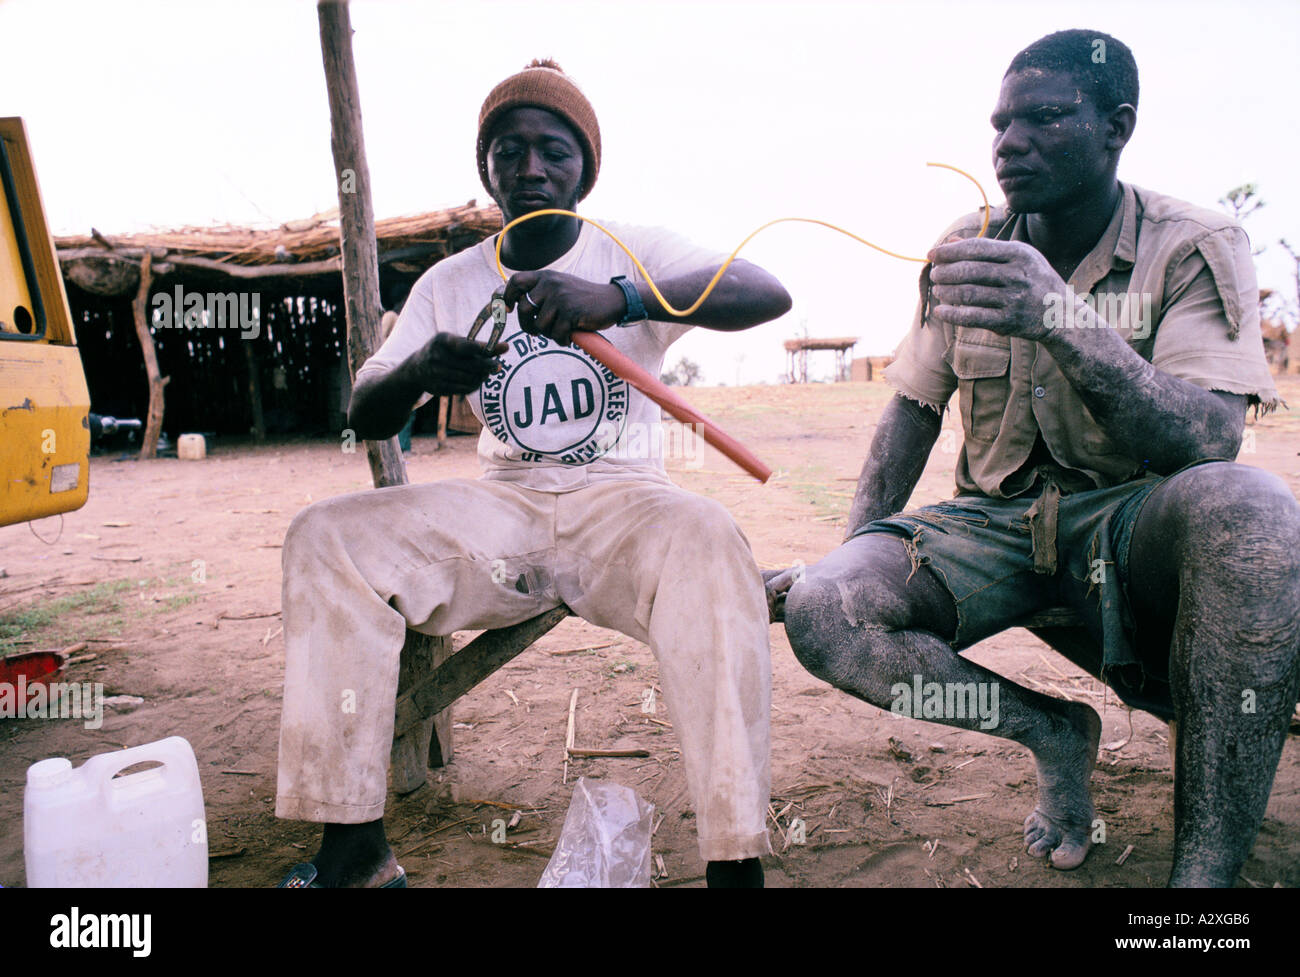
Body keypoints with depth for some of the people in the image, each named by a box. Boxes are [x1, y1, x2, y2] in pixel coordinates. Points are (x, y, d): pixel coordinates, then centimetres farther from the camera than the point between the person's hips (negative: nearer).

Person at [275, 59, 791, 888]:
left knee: (707, 540, -36)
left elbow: (770, 293, -17)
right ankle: (353, 849, -14)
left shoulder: (634, 254, 1)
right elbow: (365, 419, 3)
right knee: (326, 535, -17)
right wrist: (417, 374, -22)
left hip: (623, 502, -2)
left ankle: (737, 859, -30)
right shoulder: (451, 284, 9)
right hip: (504, 509, 3)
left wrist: (621, 298, -33)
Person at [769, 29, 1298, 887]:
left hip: (1129, 521, -2)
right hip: (996, 521, 3)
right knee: (822, 610, -25)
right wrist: (856, 550, -3)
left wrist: (1067, 320, -39)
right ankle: (1054, 732, -2)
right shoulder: (967, 250, 3)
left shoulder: (1195, 249, -7)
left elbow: (1210, 442, -23)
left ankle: (1206, 866, -25)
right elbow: (913, 411, 8)